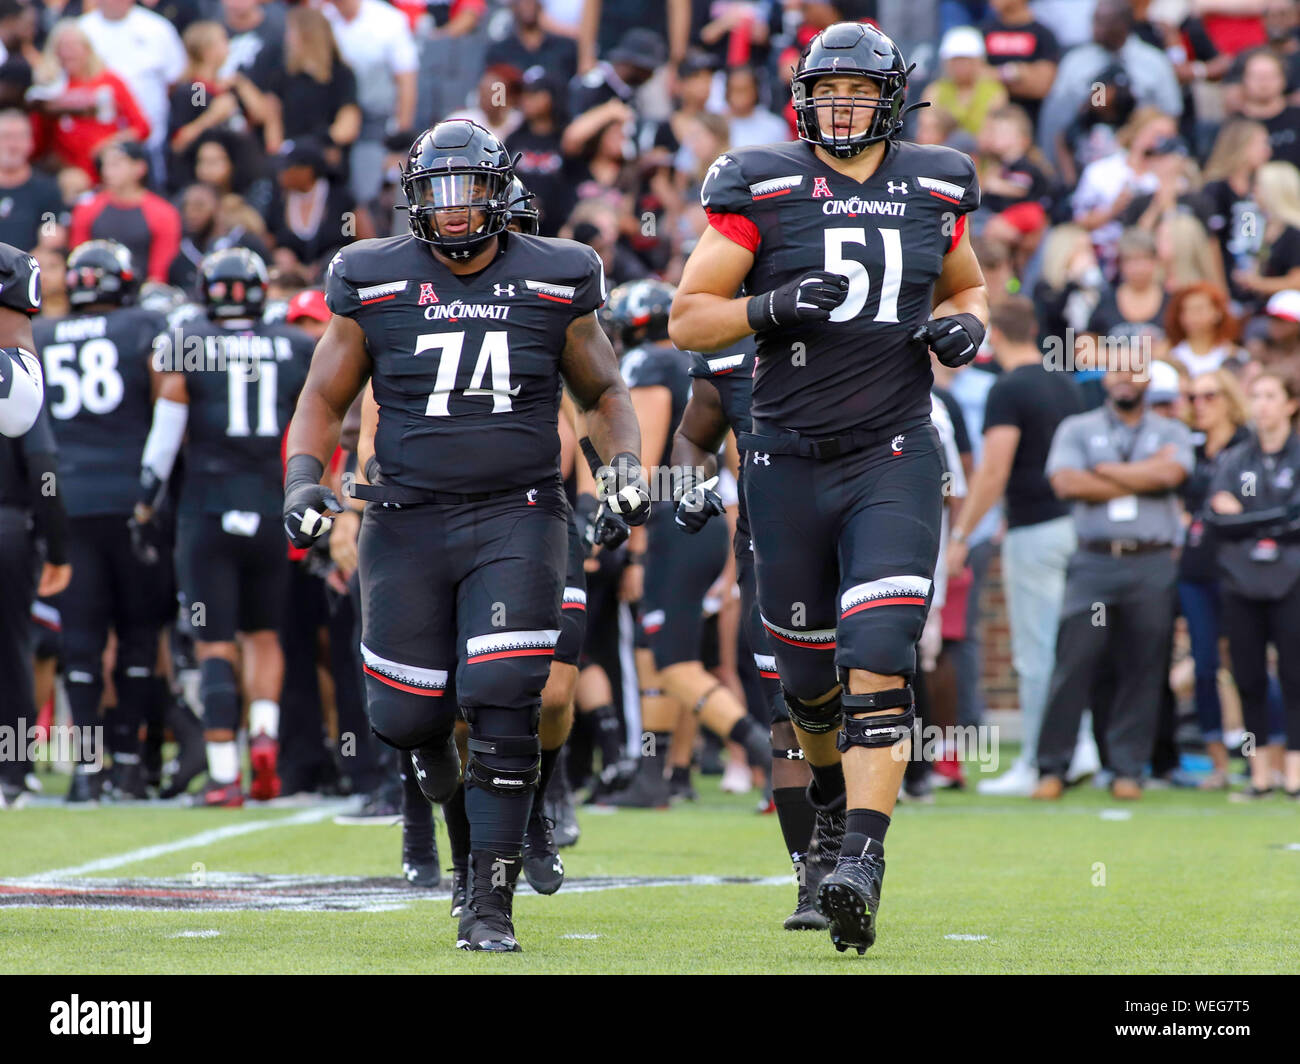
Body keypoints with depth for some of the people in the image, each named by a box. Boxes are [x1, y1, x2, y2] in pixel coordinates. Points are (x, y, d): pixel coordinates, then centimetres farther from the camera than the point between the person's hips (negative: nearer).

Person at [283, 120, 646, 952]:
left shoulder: (553, 286, 1)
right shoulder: (375, 286, 1)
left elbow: (604, 393, 14)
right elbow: (324, 400, 8)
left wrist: (624, 462, -4)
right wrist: (303, 479, -8)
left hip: (516, 517, -1)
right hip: (408, 519, 1)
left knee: (505, 704, -14)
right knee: (404, 716, -1)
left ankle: (490, 905, -6)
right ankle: (431, 737, 39)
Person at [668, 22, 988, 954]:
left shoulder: (932, 191, 5)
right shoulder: (762, 189, -2)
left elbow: (968, 287, 23)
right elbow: (688, 318, -1)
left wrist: (966, 327, 0)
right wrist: (771, 308, -19)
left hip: (894, 459, 0)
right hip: (790, 460, 1)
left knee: (877, 660, -17)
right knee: (809, 670, 12)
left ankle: (862, 863, -22)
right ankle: (830, 785, 44)